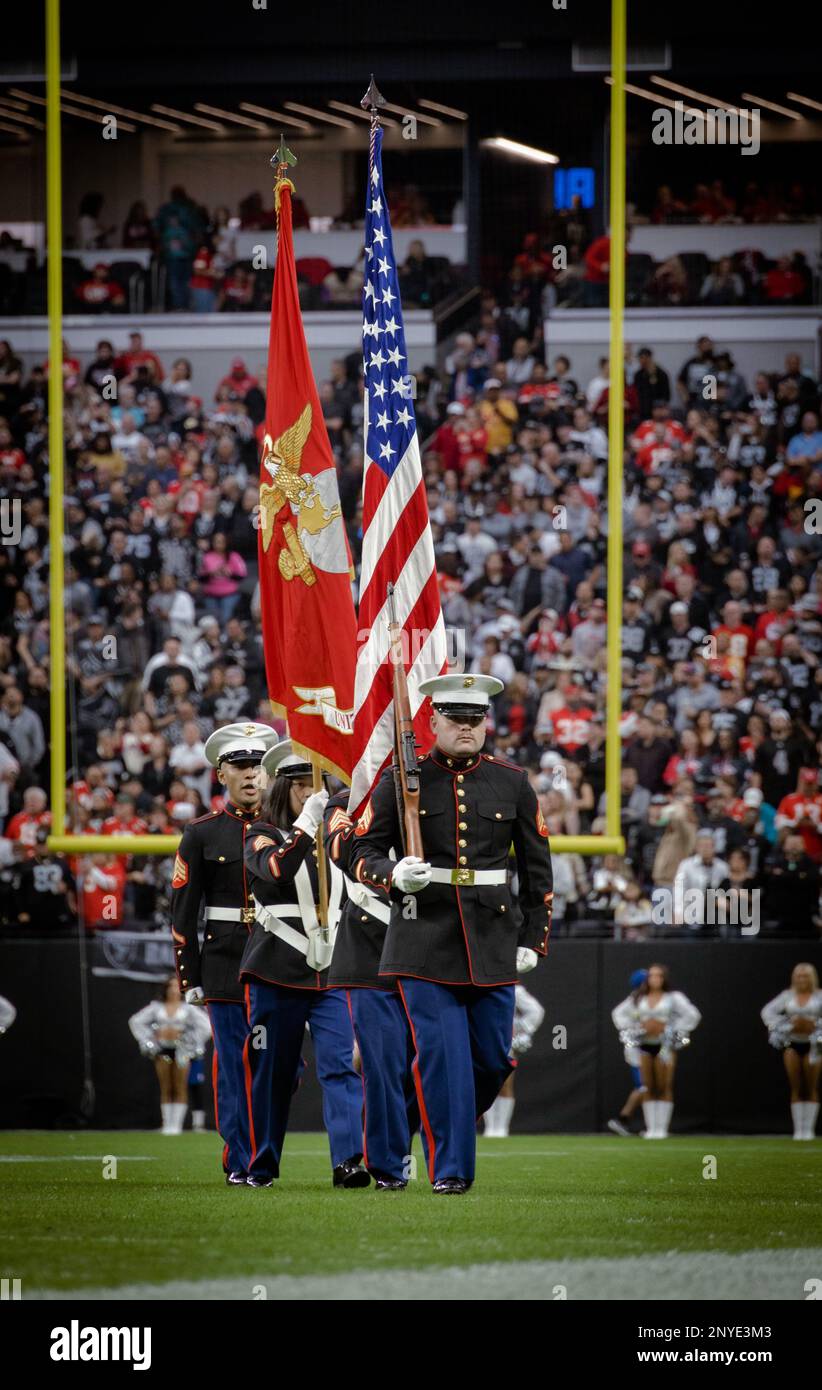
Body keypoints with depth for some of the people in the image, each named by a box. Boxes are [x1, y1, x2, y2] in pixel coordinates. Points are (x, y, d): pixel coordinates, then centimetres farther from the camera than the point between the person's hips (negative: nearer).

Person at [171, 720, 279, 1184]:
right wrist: (189, 978, -1)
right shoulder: (202, 834, 4)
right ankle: (240, 1163, 5)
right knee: (234, 1067, -1)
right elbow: (184, 913, 4)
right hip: (226, 966, -1)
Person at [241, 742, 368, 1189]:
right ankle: (261, 1166, 17)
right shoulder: (263, 835, 0)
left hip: (332, 972, 3)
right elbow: (276, 869, -22)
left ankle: (347, 1160, -18)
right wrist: (308, 819, -25)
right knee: (271, 1072, 6)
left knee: (340, 1065, -11)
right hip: (277, 971, -3)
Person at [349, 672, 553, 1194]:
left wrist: (533, 938, 8)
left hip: (493, 943, 3)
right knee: (440, 1056, -8)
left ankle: (455, 1123, 31)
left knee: (493, 1059, 4)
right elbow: (363, 854, 3)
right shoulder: (400, 781, 1)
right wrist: (393, 875, -19)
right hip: (426, 941, -3)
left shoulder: (513, 783, 8)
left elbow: (537, 869, 13)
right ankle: (450, 1167, -1)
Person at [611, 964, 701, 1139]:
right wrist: (629, 1030, 7)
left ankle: (662, 1128, -3)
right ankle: (650, 1127, 6)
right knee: (649, 1089, 2)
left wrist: (677, 1032, -10)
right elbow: (619, 1013, 20)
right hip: (645, 1046, 4)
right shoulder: (639, 998, 10)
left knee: (664, 1088, -5)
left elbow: (692, 1015, -5)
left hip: (665, 1046, -4)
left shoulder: (673, 997, -1)